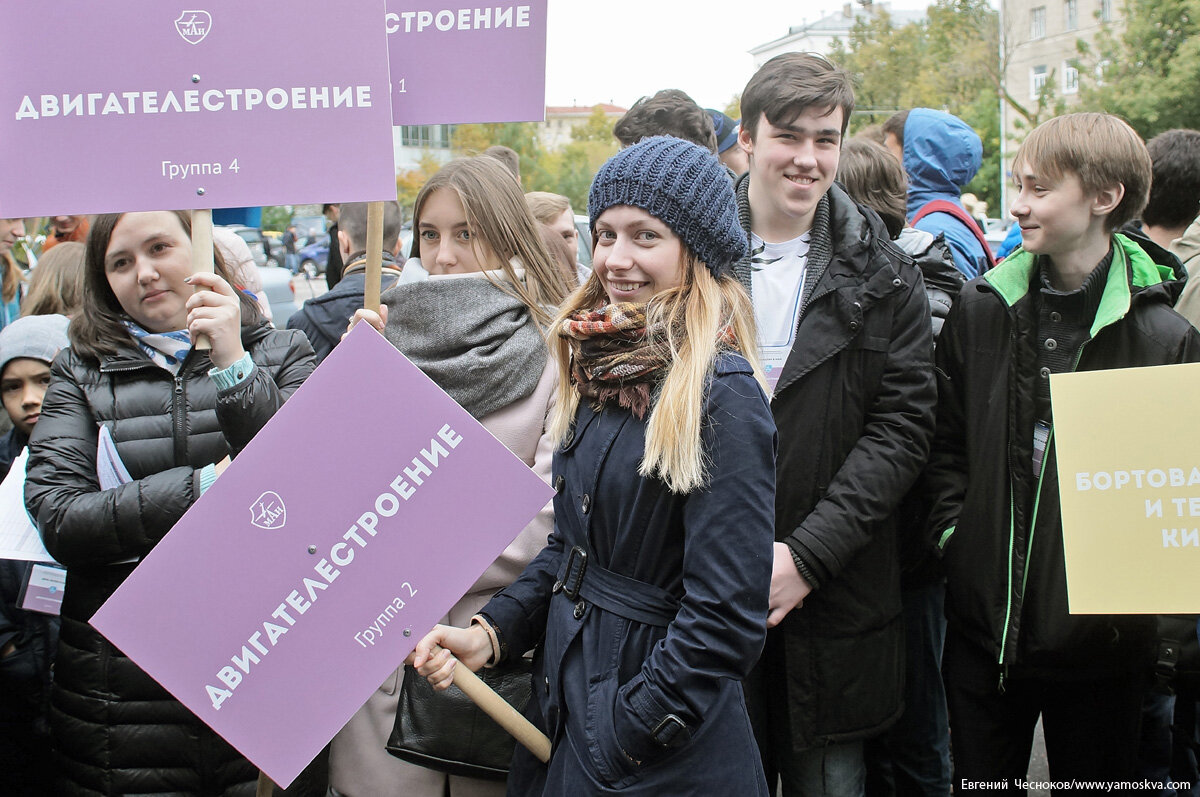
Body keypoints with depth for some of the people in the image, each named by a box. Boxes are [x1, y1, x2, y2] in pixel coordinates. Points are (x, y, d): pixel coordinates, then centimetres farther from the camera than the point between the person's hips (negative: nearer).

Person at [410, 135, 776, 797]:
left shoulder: (721, 396, -20)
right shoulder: (602, 369, 4)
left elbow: (725, 617, -22)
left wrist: (620, 743, -19)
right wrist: (493, 632, -1)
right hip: (563, 699, 7)